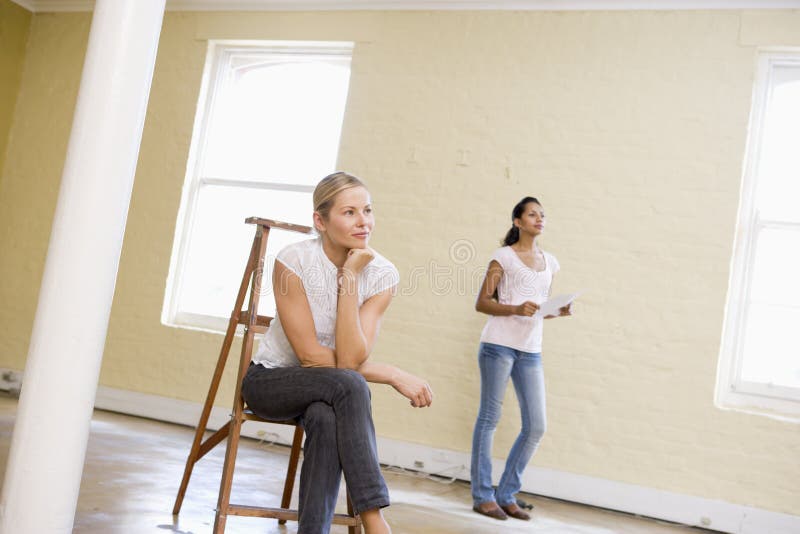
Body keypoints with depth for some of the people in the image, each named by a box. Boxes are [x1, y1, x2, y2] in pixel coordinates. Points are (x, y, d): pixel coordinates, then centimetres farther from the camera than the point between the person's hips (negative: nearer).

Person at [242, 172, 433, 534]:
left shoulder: (382, 274, -13)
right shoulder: (294, 260, -20)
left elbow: (350, 360, -21)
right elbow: (310, 356, -20)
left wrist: (350, 278, -27)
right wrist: (393, 375, -20)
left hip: (330, 391, 2)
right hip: (271, 380, -2)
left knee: (327, 419, -35)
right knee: (348, 385, -34)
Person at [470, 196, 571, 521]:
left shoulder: (549, 262, 17)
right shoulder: (504, 256, 1)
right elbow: (481, 303, -3)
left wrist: (559, 311, 0)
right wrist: (515, 309, -17)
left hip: (531, 350, 6)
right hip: (499, 344, -5)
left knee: (536, 427, 3)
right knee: (489, 418, 1)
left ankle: (507, 495, 17)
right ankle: (483, 495, 11)